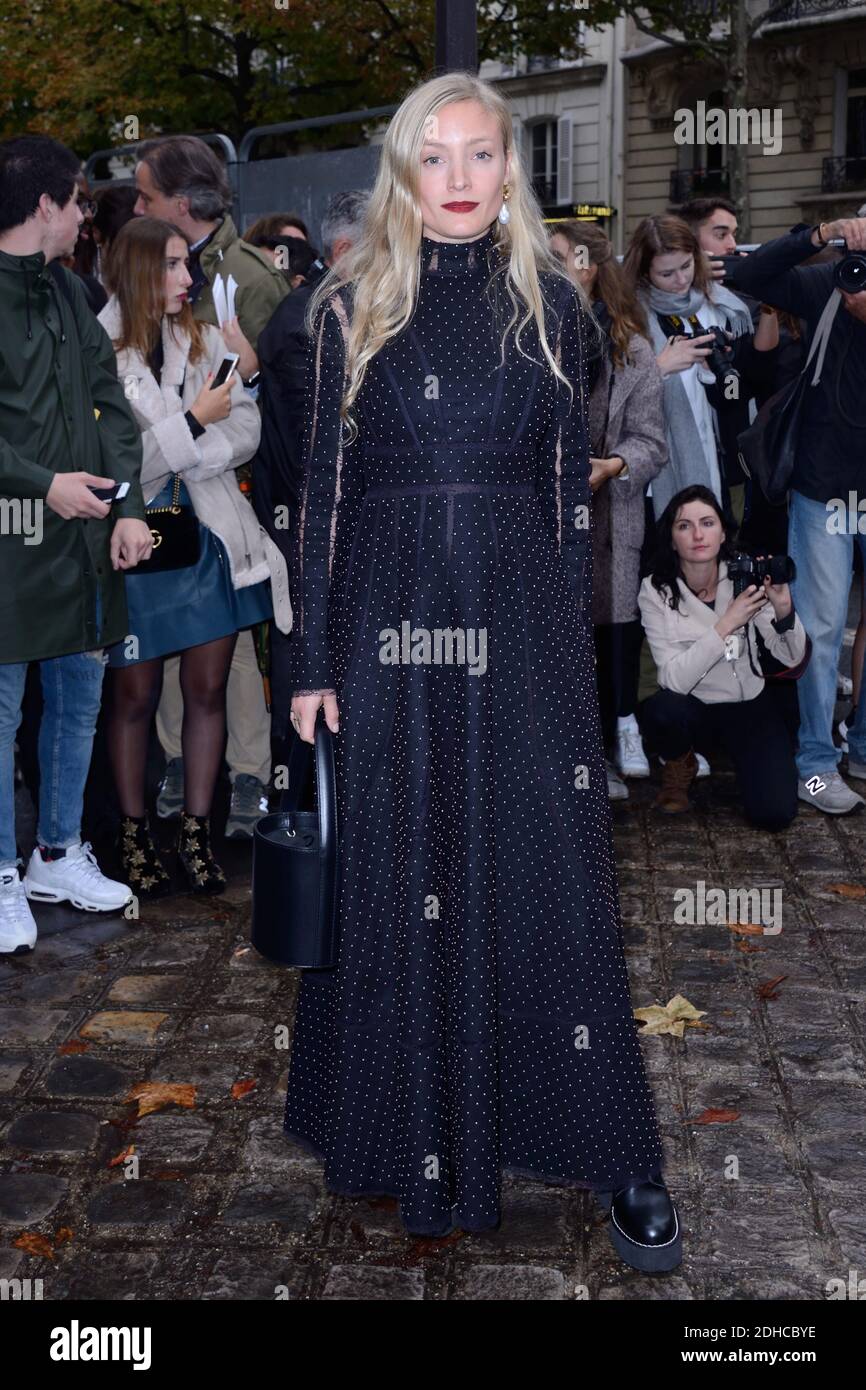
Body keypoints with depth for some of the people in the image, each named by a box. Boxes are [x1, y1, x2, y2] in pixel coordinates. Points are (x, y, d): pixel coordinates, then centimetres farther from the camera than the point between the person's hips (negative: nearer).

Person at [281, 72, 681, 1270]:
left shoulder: (550, 305, 7)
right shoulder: (353, 307, 5)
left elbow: (571, 488, 8)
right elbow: (324, 486, 3)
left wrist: (573, 635, 2)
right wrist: (312, 659, -1)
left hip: (523, 625, 0)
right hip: (388, 620, 0)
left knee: (551, 879, 1)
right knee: (398, 881, 6)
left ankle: (618, 1161, 11)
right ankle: (409, 1134, 23)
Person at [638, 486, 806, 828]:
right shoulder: (656, 590, -15)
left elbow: (792, 658, -12)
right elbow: (674, 679, -25)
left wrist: (783, 608, -31)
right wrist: (727, 624, -33)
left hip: (749, 706, 1)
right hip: (694, 707, -1)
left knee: (775, 813, -18)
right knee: (660, 710, -36)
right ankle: (680, 764, 0)